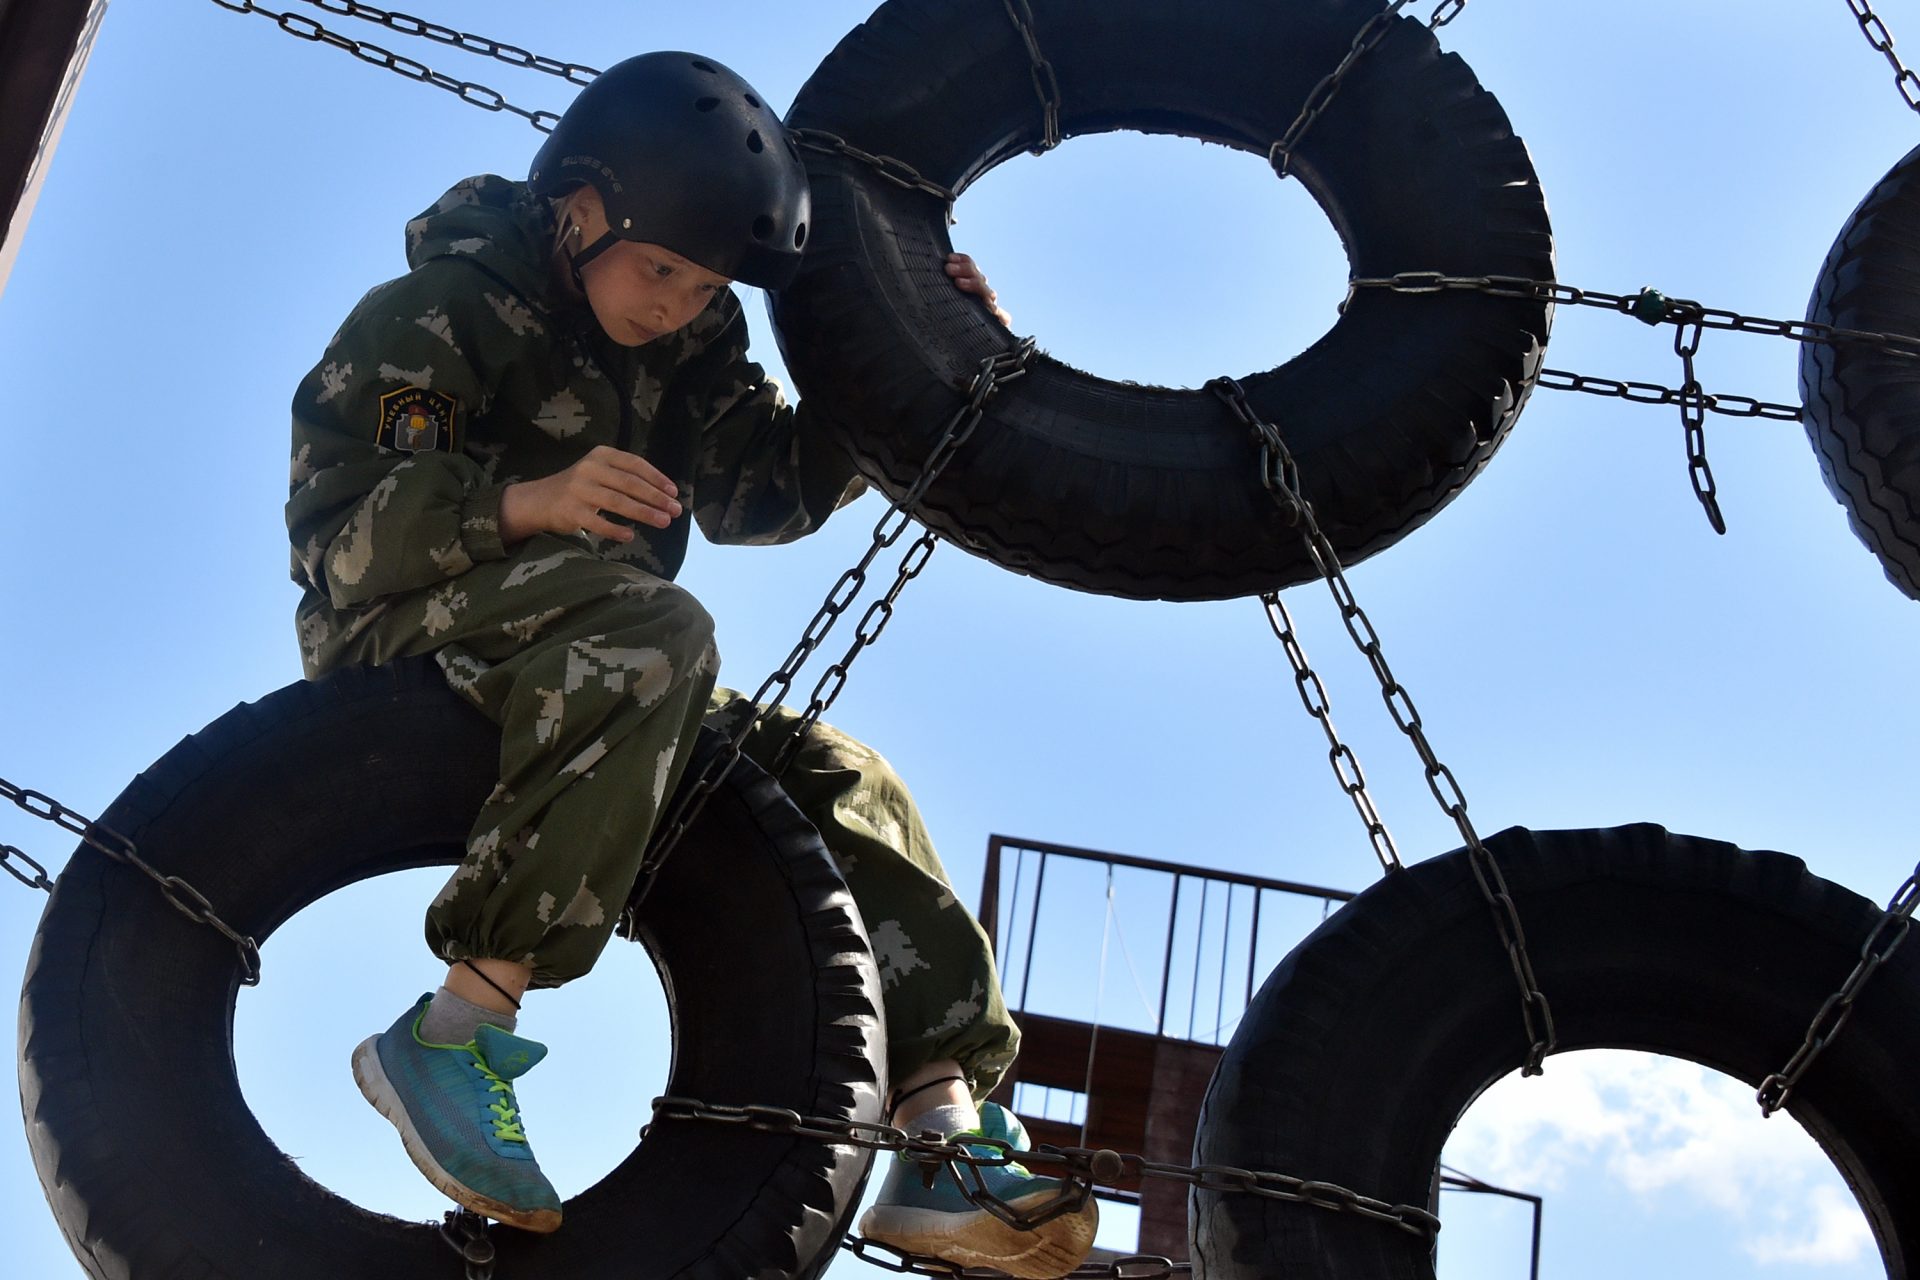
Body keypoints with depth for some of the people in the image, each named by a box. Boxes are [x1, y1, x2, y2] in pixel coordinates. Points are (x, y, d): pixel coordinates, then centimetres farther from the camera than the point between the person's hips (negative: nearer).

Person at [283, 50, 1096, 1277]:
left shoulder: (686, 335, 10)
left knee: (844, 783, -3)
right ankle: (457, 1030, -39)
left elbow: (762, 487, 2)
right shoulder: (443, 310, -10)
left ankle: (941, 1131, -10)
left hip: (589, 681, 8)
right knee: (651, 633, -37)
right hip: (409, 636, -7)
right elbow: (335, 525, -18)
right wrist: (523, 505, -34)